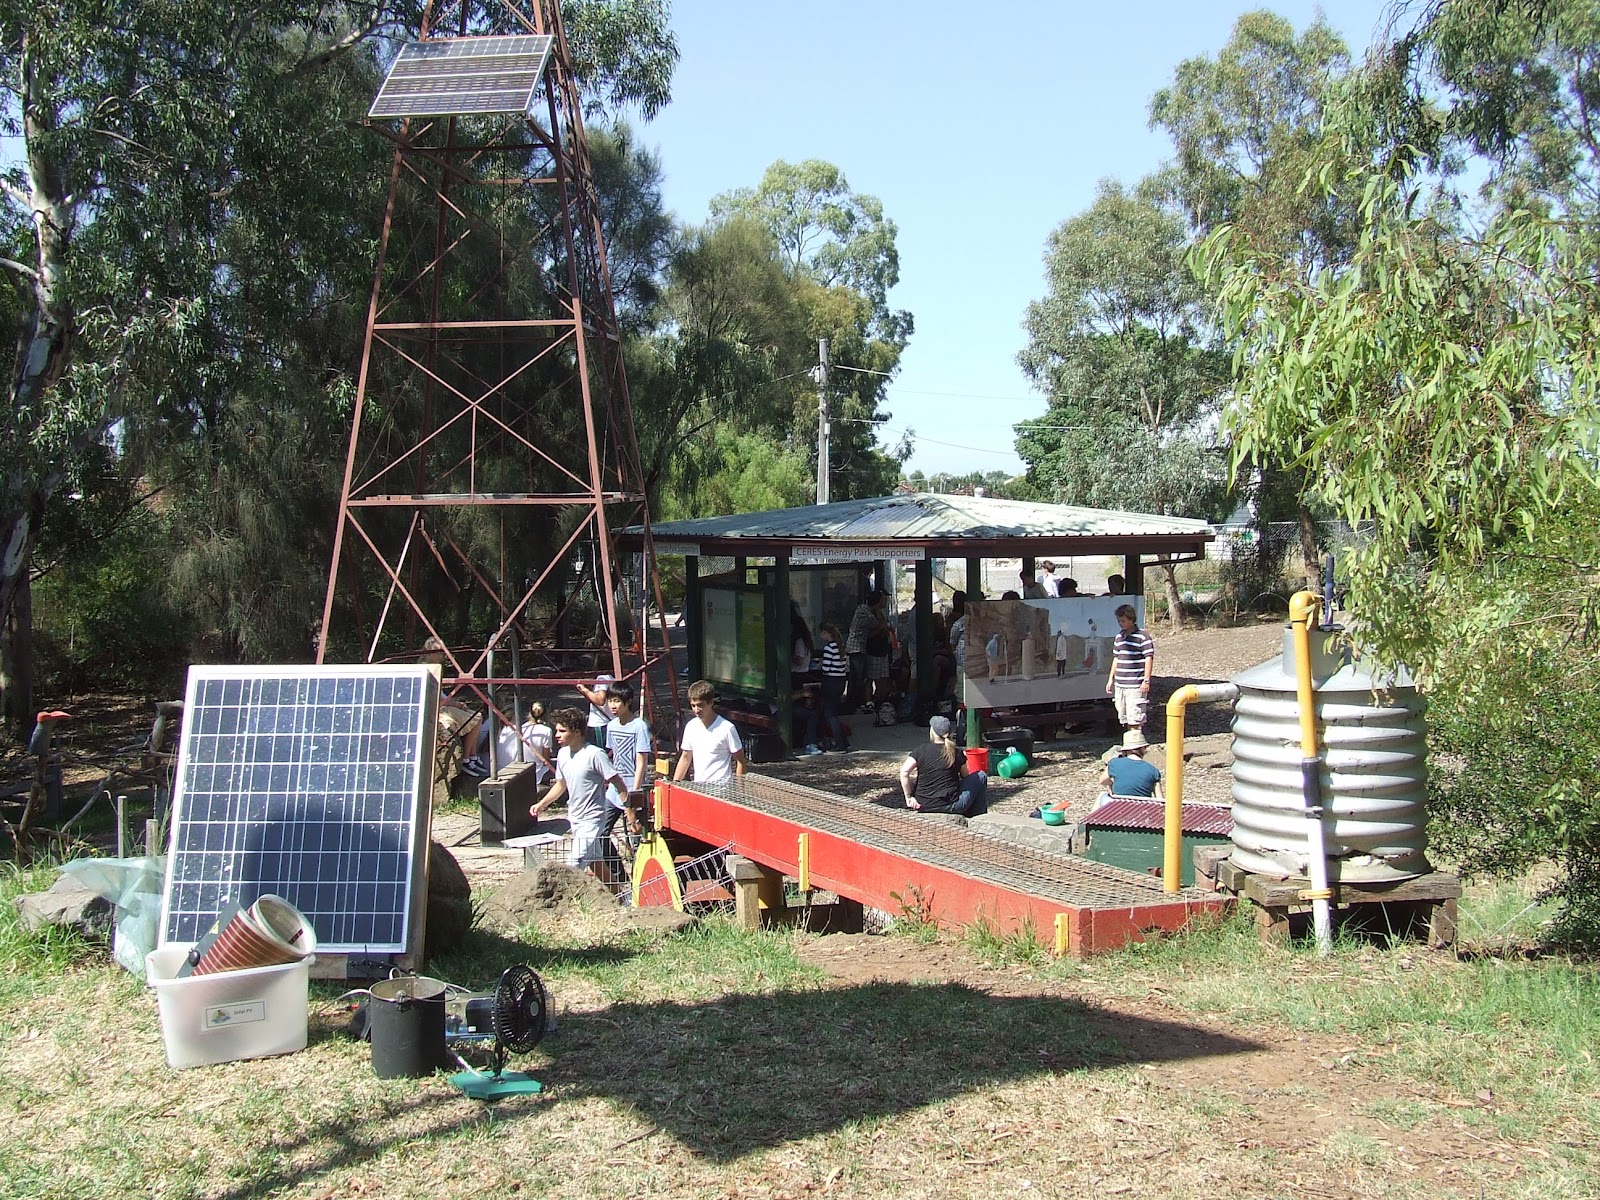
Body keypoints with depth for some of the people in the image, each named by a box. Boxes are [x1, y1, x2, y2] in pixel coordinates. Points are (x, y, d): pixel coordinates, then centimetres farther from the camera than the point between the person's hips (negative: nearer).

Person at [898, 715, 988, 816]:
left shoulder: (920, 750, -1)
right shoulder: (956, 752, -3)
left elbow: (904, 772, -12)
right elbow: (965, 776, 11)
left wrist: (909, 797, -6)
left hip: (923, 807, 3)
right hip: (948, 807, -3)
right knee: (981, 777, 17)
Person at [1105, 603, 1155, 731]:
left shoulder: (1142, 636, -8)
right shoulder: (1119, 637, 15)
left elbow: (1149, 659, -9)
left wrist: (1146, 681, -14)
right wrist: (1111, 679, 20)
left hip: (1135, 685, -7)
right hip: (1120, 684, 7)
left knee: (1134, 719, -9)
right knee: (1124, 718, 11)